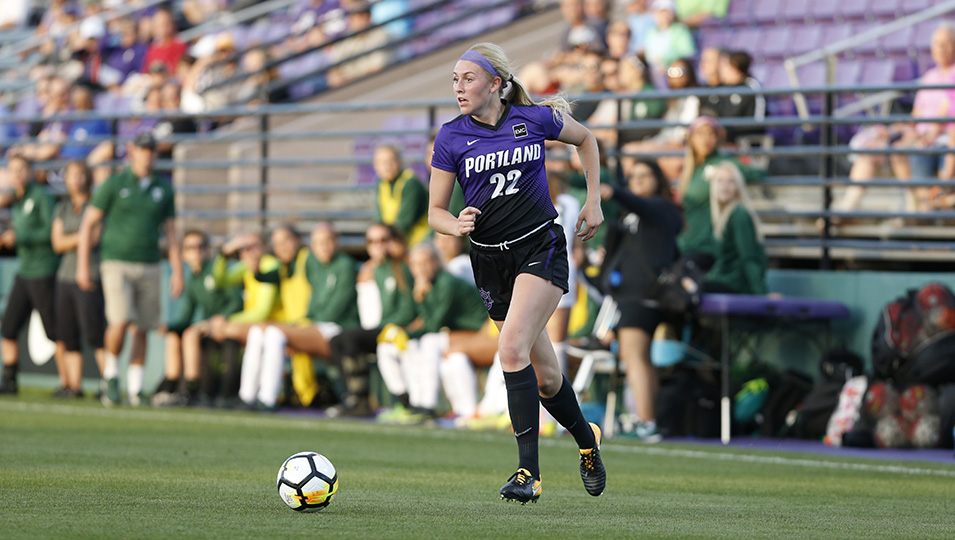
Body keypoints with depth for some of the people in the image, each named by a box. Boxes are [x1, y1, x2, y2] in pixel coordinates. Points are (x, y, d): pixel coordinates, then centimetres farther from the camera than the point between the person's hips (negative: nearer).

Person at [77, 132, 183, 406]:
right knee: (120, 321, -20)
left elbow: (170, 232, 12)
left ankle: (134, 388, 10)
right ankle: (111, 373, 3)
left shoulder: (163, 189, 8)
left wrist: (177, 271, 4)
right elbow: (88, 223, -2)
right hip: (116, 263, -4)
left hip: (149, 267, 4)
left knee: (142, 330, 3)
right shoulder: (114, 184, -2)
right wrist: (83, 265, -8)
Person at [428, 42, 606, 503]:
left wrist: (593, 202, 12)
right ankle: (586, 439, 37)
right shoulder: (451, 137, -2)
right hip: (490, 260, 3)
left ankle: (528, 472, -22)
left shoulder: (535, 119, -5)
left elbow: (585, 139, 16)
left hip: (541, 248, -3)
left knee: (512, 349, -23)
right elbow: (435, 211, 2)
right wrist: (457, 226, -20)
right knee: (544, 375, 8)